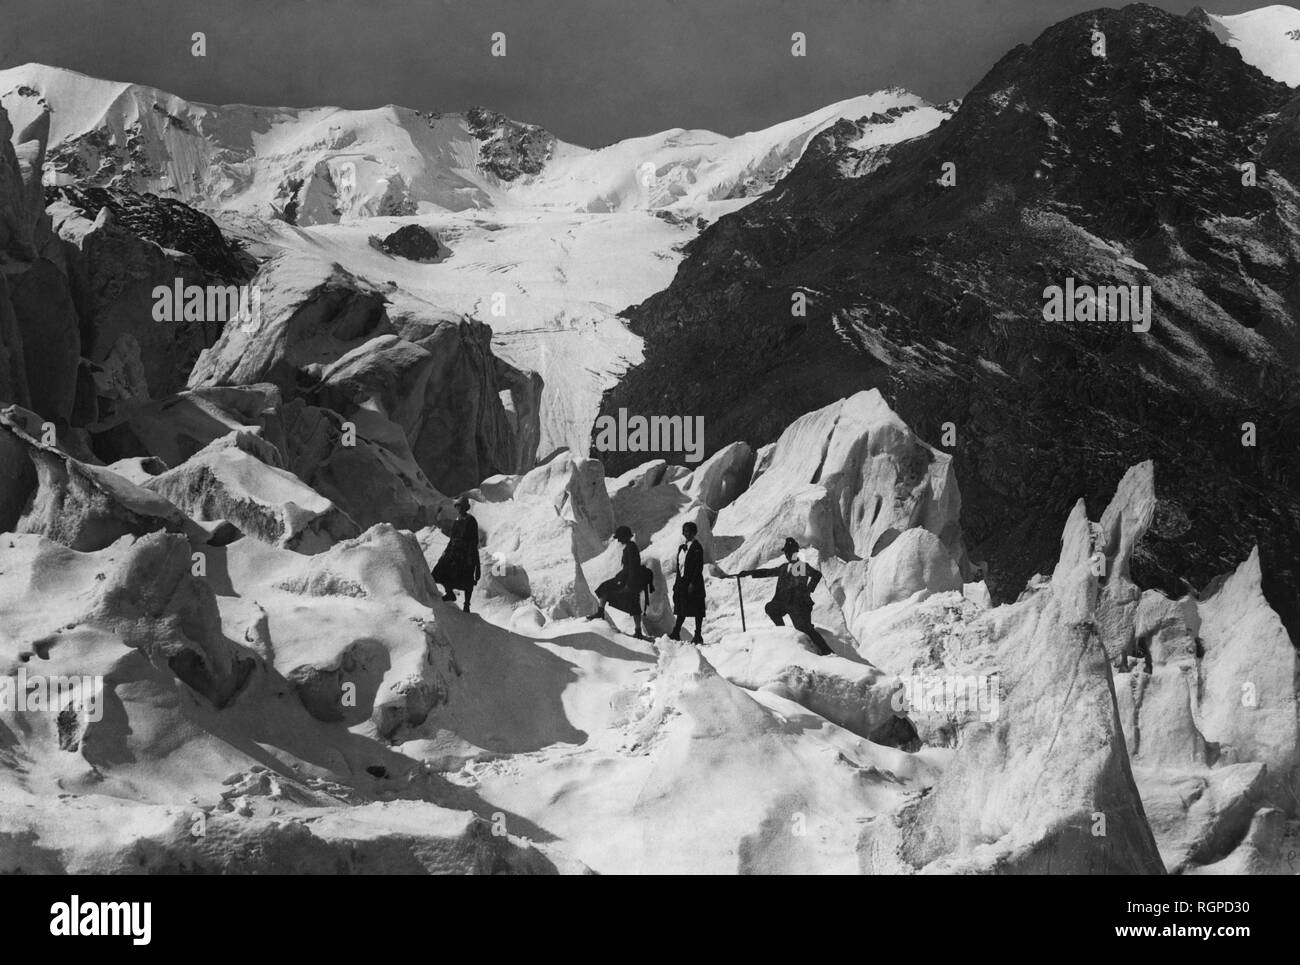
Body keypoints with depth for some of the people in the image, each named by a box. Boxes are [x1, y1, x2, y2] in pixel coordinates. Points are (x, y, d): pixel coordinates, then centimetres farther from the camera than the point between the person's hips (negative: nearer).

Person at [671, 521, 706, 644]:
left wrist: (692, 583, -18)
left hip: (693, 583, -7)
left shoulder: (696, 547, -8)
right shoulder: (682, 547, 15)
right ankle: (676, 633, 12)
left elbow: (699, 567, -14)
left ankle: (698, 636, 1)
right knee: (682, 610, 9)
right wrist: (677, 583, 14)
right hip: (682, 582, 7)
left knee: (697, 610, -2)